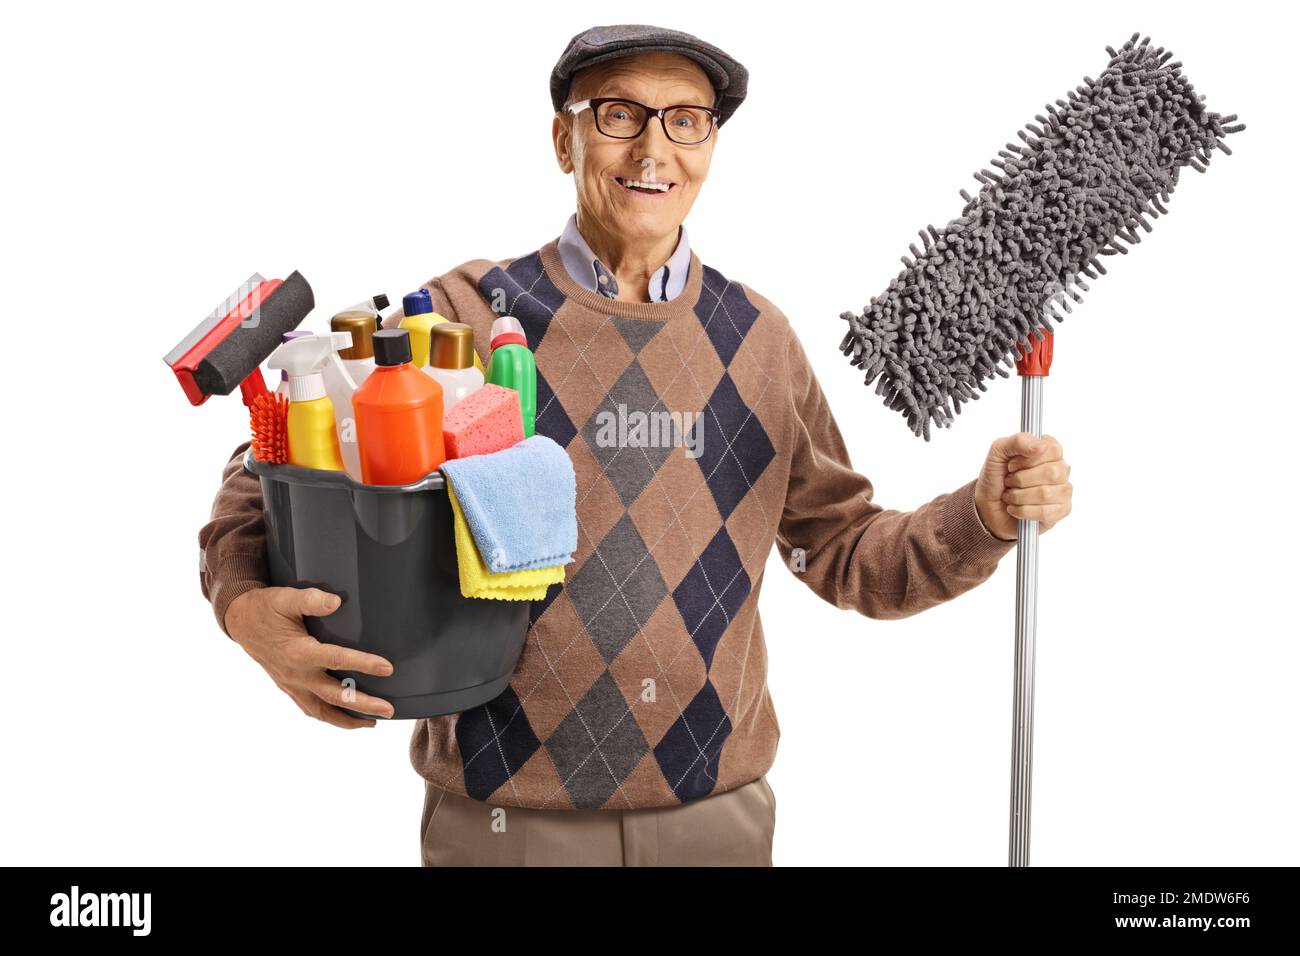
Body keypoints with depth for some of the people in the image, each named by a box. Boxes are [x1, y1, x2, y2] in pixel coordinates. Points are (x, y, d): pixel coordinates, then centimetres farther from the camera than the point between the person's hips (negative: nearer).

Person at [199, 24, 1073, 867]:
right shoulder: (465, 315, -6)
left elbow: (844, 553, 7)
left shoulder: (757, 339, 3)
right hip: (504, 815, -2)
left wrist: (986, 513, -9)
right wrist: (248, 603, -19)